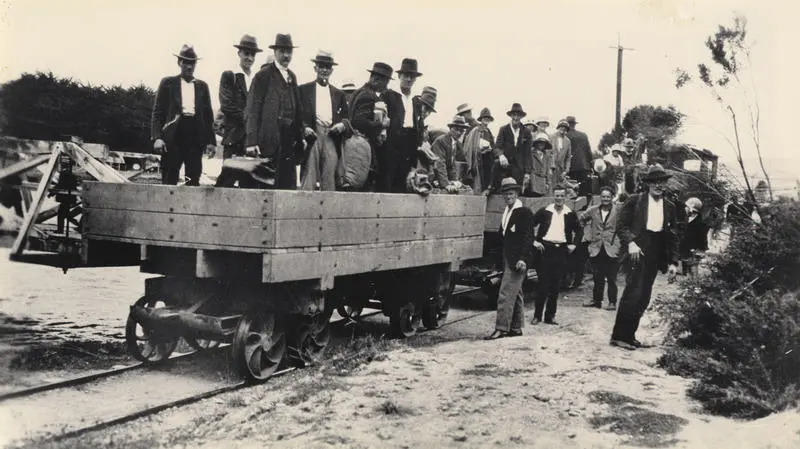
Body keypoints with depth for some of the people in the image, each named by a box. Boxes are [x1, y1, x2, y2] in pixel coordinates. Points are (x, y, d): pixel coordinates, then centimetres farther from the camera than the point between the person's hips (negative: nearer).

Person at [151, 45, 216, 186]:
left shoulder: (202, 86, 16)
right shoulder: (168, 83, 9)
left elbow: (208, 114, 13)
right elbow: (157, 112, 3)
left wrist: (211, 140, 4)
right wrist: (157, 137, -10)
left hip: (196, 137, 2)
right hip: (173, 137, -2)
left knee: (193, 181, 0)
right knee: (169, 181, -3)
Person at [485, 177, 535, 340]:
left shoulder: (524, 212, -10)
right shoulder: (506, 213, 15)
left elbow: (528, 237, -16)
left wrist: (523, 258, -24)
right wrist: (501, 262, 15)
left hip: (518, 260, -9)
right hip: (508, 259, 9)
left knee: (506, 294, -12)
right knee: (515, 294, 14)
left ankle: (501, 328, -10)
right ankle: (516, 328, 22)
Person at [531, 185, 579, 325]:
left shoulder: (570, 214, 6)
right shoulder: (544, 211, 0)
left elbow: (578, 230, 19)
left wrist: (573, 244, 9)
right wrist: (535, 241, -2)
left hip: (561, 251, 2)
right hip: (545, 249, -2)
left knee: (555, 285, 5)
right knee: (543, 284, -2)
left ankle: (550, 316, 13)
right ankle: (537, 315, 6)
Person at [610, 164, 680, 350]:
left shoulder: (669, 207, 14)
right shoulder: (635, 200, 3)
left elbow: (673, 236, 15)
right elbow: (621, 225, -1)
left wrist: (673, 262, 8)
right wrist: (630, 242, -17)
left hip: (655, 256, 5)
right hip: (636, 251, -5)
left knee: (644, 298, 5)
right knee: (633, 292, -14)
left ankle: (629, 335, 14)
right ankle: (619, 336, -7)